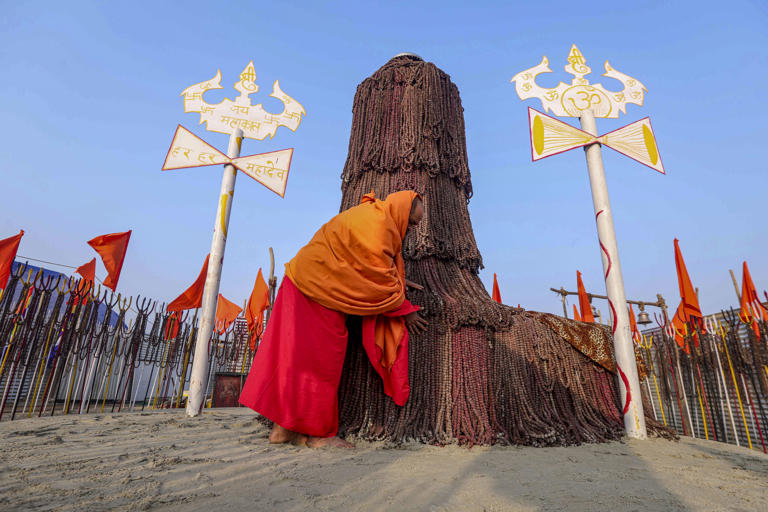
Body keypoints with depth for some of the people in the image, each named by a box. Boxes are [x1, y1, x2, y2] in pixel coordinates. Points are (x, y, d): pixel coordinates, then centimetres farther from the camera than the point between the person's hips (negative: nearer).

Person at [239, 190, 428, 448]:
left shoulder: (371, 215, 13)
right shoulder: (375, 224, -20)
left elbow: (372, 268, 24)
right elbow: (380, 280, -17)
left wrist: (396, 281, 13)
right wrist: (404, 310, -4)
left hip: (306, 283, 10)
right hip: (317, 291, -10)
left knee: (298, 355, 11)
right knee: (318, 358, -3)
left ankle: (285, 427, 20)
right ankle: (315, 431, 10)